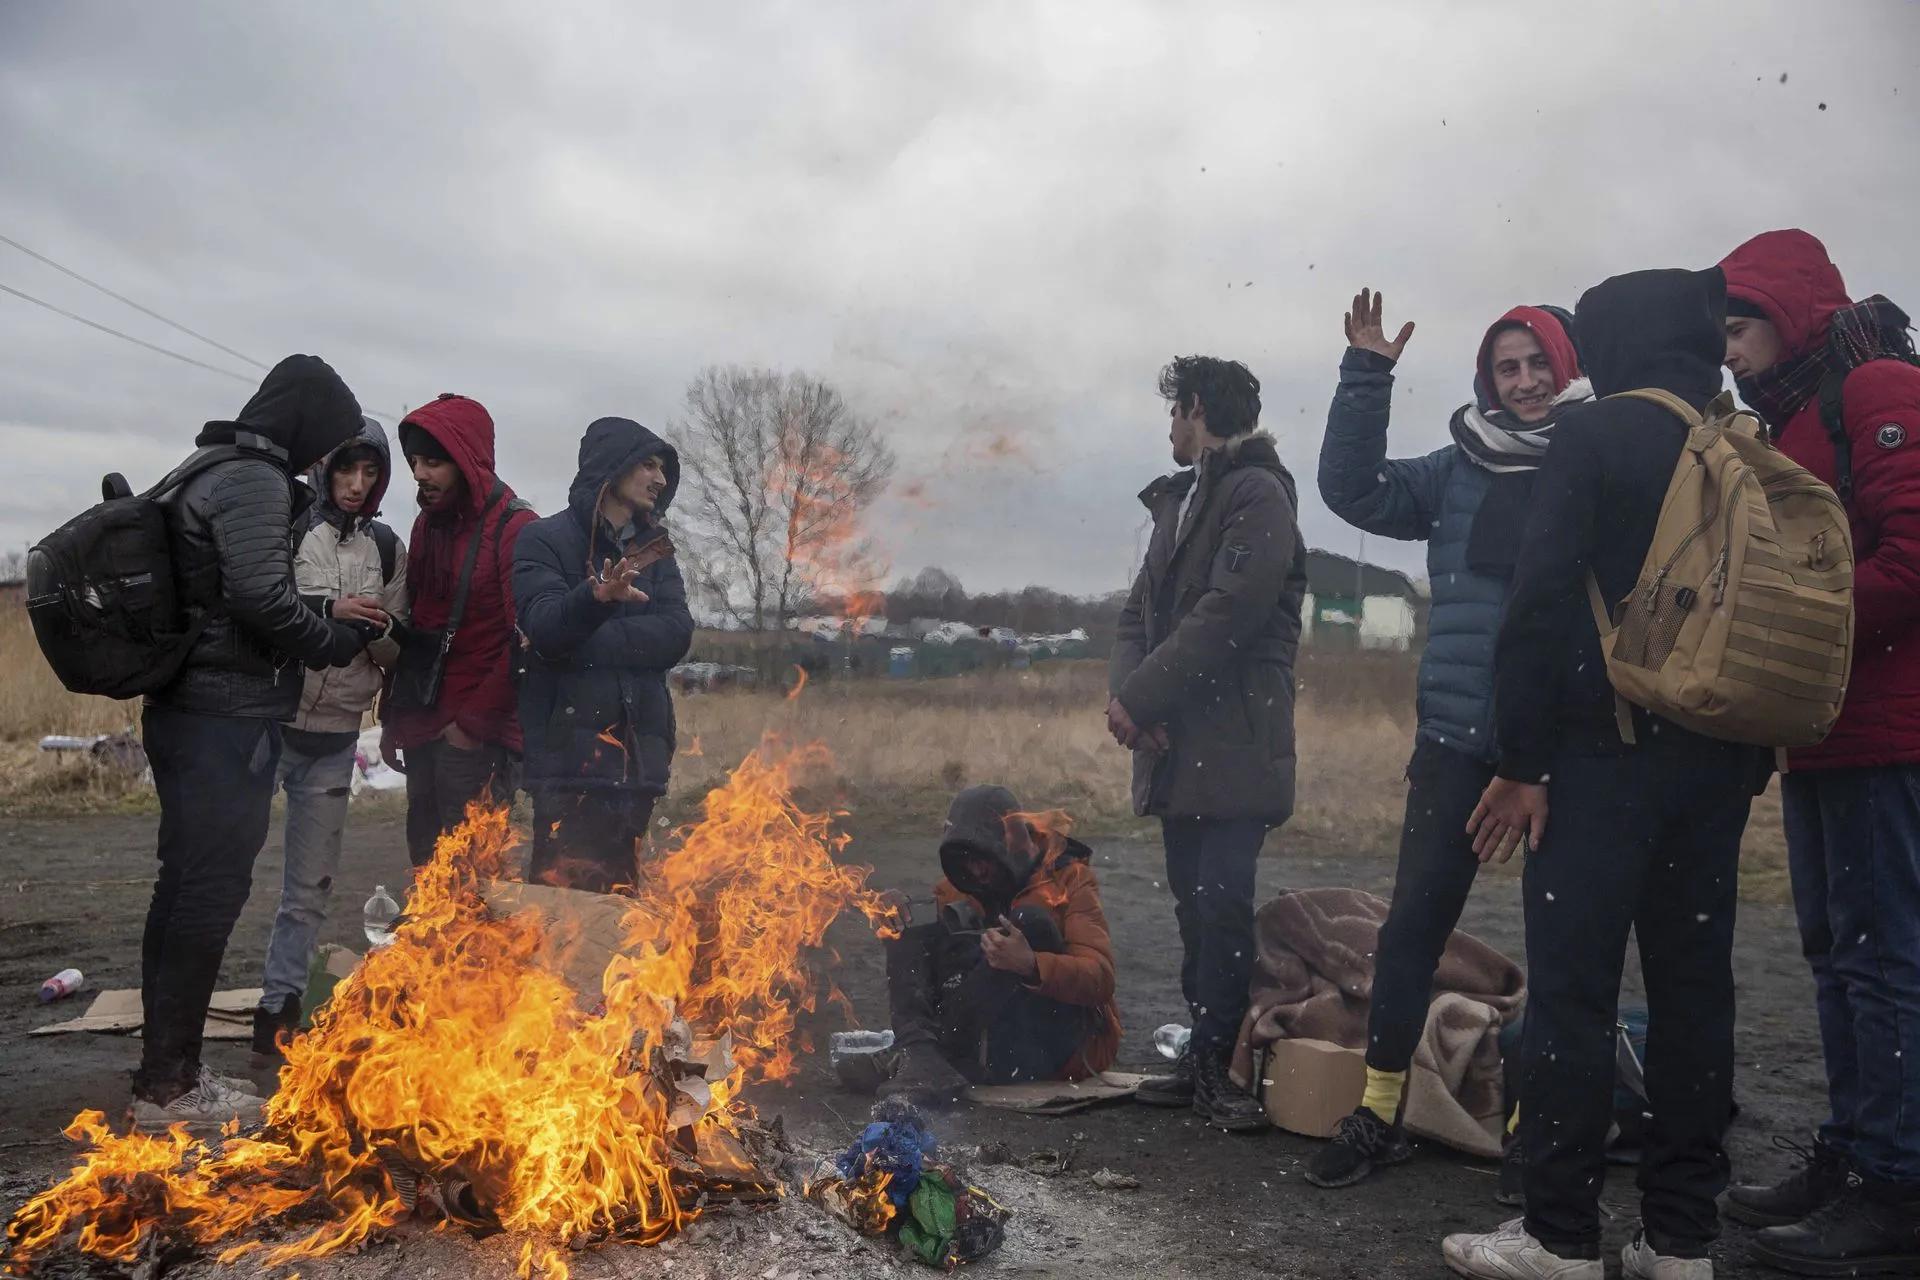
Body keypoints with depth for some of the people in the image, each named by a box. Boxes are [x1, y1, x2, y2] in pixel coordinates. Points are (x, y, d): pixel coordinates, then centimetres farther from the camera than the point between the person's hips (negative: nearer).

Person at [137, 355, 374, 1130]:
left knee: (190, 888, 14)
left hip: (189, 711, 10)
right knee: (211, 890, -5)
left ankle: (167, 1071, 22)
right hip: (228, 719, -10)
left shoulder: (210, 474, 19)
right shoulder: (256, 481, -12)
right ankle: (168, 1086, 2)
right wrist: (341, 641, -6)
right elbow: (260, 598, -22)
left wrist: (333, 620, 12)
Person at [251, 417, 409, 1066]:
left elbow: (395, 649, 12)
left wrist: (380, 629, -10)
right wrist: (327, 608, -20)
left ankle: (278, 1012, 19)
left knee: (310, 884, 9)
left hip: (335, 736, 4)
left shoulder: (386, 548, 10)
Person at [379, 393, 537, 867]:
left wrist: (475, 723, -11)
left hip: (475, 735, -7)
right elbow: (412, 623, 18)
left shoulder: (515, 528, -9)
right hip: (421, 728, 7)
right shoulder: (427, 524, 14)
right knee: (425, 859, 9)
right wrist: (392, 716, 15)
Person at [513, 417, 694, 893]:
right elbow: (544, 626, -15)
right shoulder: (545, 539, 2)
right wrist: (595, 597, -35)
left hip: (637, 752, 5)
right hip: (569, 748, -5)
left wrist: (583, 642, -11)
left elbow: (675, 634, 0)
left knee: (615, 889, 7)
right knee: (560, 889, -11)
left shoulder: (655, 550, 16)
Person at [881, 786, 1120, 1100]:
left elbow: (1100, 979, -18)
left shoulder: (1068, 880, -4)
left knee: (1029, 920, -26)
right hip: (993, 1041, 5)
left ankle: (942, 1049, -25)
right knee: (913, 926, -6)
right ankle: (921, 1055, -31)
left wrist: (1031, 965, -35)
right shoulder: (959, 891, 9)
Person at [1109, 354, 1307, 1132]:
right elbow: (1143, 609, 15)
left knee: (1219, 903, -10)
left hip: (1235, 744, -8)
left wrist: (1140, 697, -15)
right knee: (1196, 905, 11)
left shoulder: (1258, 495, -7)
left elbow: (1227, 614, -18)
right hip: (1178, 744, 8)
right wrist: (1125, 690, -4)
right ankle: (1205, 1060, 19)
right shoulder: (1178, 500, 21)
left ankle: (1214, 1066, -1)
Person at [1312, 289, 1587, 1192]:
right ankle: (1378, 1113, 15)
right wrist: (1367, 375, 0)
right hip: (1458, 736, 3)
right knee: (1413, 922, 3)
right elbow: (1352, 488, 5)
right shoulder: (1460, 469, 9)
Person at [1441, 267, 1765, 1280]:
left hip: (1607, 749, -7)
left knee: (1572, 988, -3)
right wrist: (1750, 755, 17)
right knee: (1694, 985, 9)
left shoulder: (1597, 435, -6)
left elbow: (1541, 601, -14)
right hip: (1721, 758, 7)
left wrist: (1522, 760, -12)